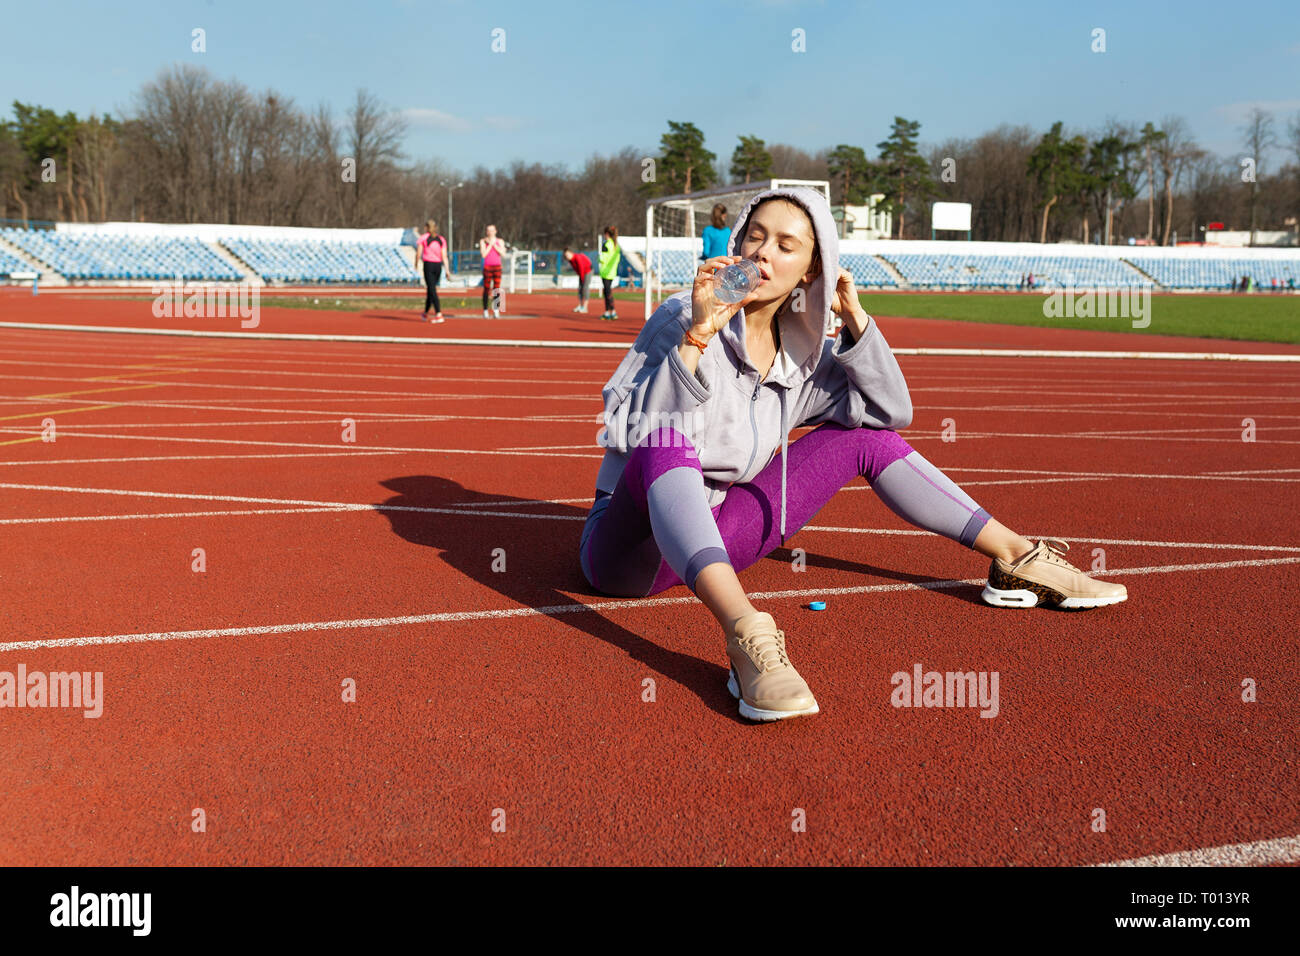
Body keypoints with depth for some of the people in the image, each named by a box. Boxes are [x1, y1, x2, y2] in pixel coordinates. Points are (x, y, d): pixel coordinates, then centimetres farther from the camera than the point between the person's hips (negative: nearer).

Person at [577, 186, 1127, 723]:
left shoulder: (801, 353, 3)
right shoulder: (682, 321, -13)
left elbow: (891, 412, 3)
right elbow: (644, 431, -26)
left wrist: (854, 319, -7)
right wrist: (697, 335, -36)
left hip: (711, 541, 6)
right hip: (628, 547, -5)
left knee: (864, 436, 2)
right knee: (669, 441, -39)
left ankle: (1014, 556, 8)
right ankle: (747, 635, -56)